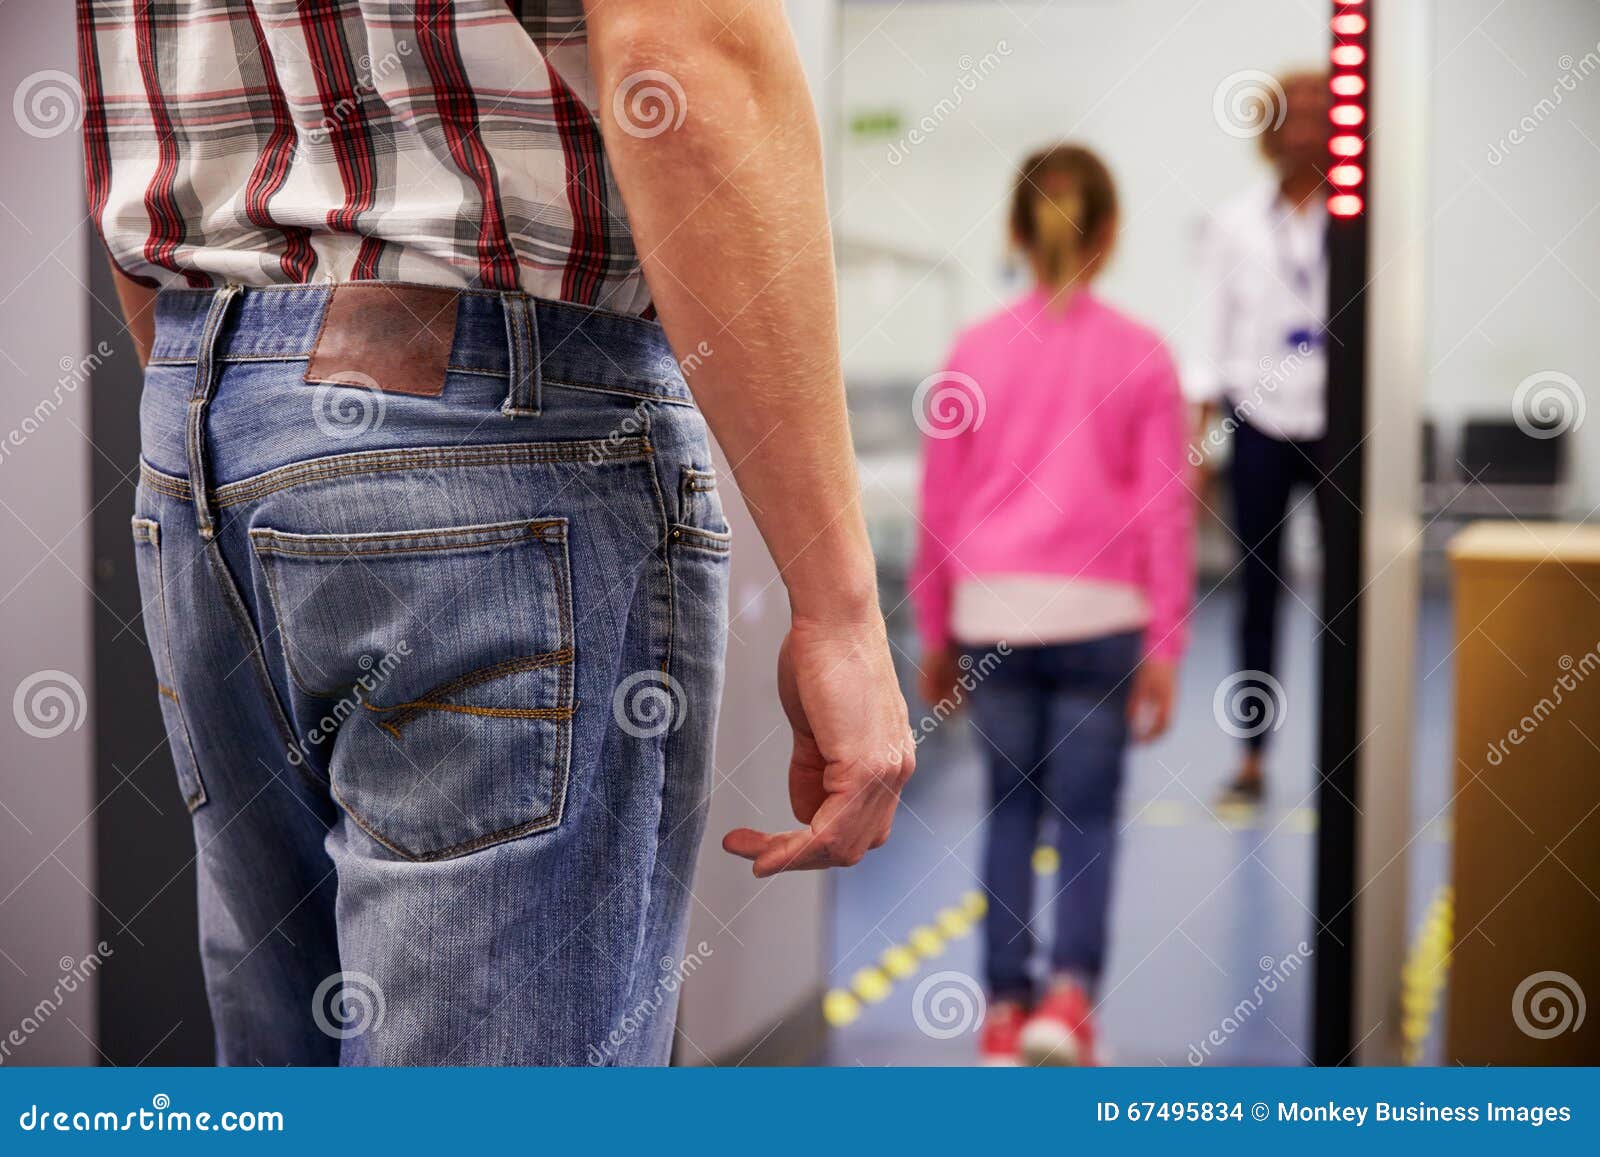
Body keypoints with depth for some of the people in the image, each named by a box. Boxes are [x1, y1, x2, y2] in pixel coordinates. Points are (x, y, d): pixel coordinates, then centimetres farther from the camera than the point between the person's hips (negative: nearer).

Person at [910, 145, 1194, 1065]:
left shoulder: (976, 352, 3)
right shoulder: (1141, 357, -2)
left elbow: (940, 504, 6)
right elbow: (1166, 510, -3)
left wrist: (936, 634, 15)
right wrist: (1164, 649, 2)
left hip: (992, 613, 2)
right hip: (1099, 616, -2)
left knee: (1011, 812, 12)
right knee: (1087, 816, 6)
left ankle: (1006, 1008, 14)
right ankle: (1071, 991, -9)